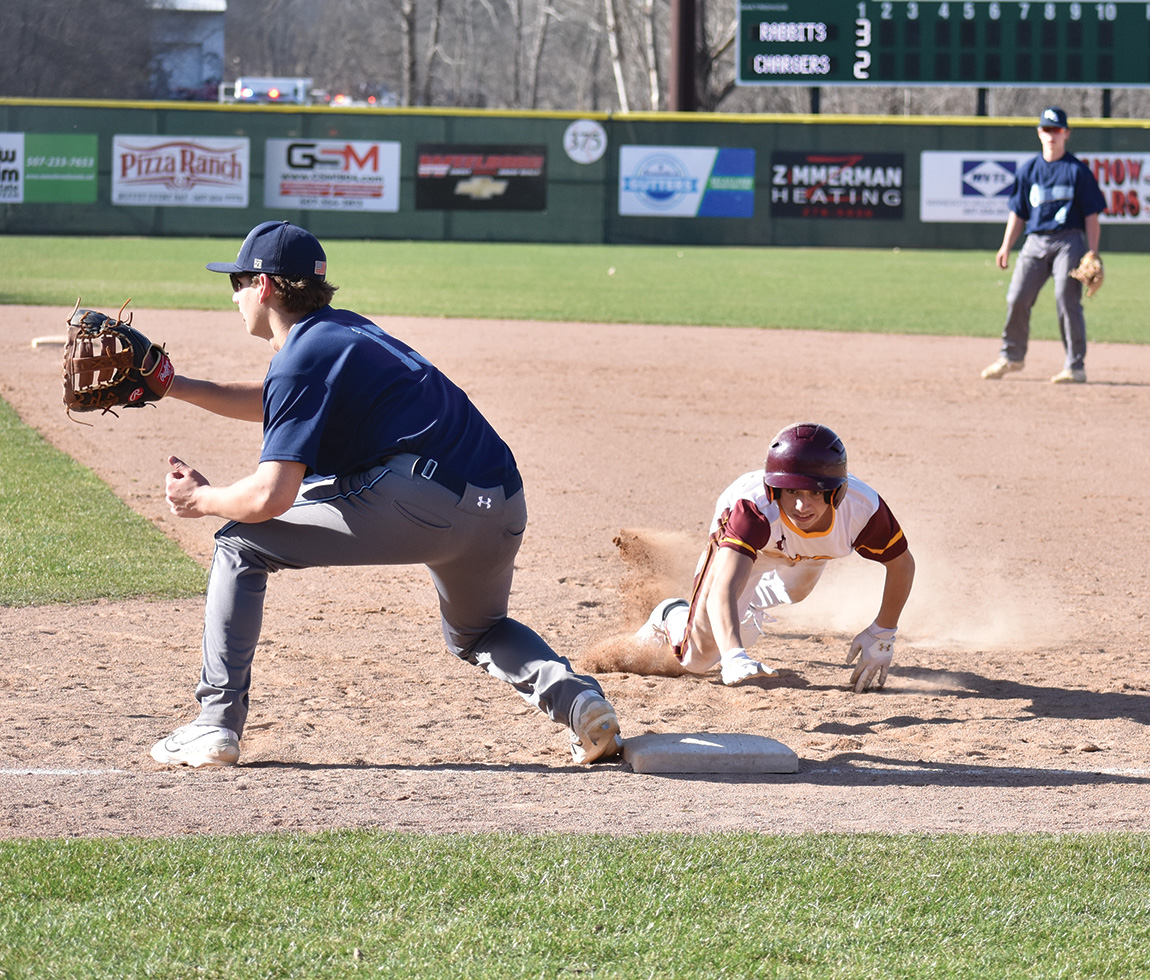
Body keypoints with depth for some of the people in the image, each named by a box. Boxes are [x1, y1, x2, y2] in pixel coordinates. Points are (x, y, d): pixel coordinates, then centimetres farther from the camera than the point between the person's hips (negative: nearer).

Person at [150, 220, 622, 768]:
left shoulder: (302, 358, -2)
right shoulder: (342, 330, 25)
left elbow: (270, 496, -11)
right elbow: (275, 402, 44)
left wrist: (202, 500, 8)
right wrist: (177, 388, 41)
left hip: (423, 496, -9)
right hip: (503, 508, 9)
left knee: (240, 541, 4)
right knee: (476, 633, 37)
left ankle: (218, 723, -1)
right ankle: (575, 697, 7)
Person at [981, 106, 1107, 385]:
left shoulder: (1077, 171, 0)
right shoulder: (1028, 170, 12)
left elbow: (1091, 215, -1)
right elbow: (1018, 212, 16)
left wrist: (1093, 254, -8)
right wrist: (1006, 246, 7)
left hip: (1069, 241, -4)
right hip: (1035, 241, 4)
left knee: (1067, 300, -12)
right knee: (1017, 299, 0)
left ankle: (1075, 366, -6)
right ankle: (1011, 356, 19)